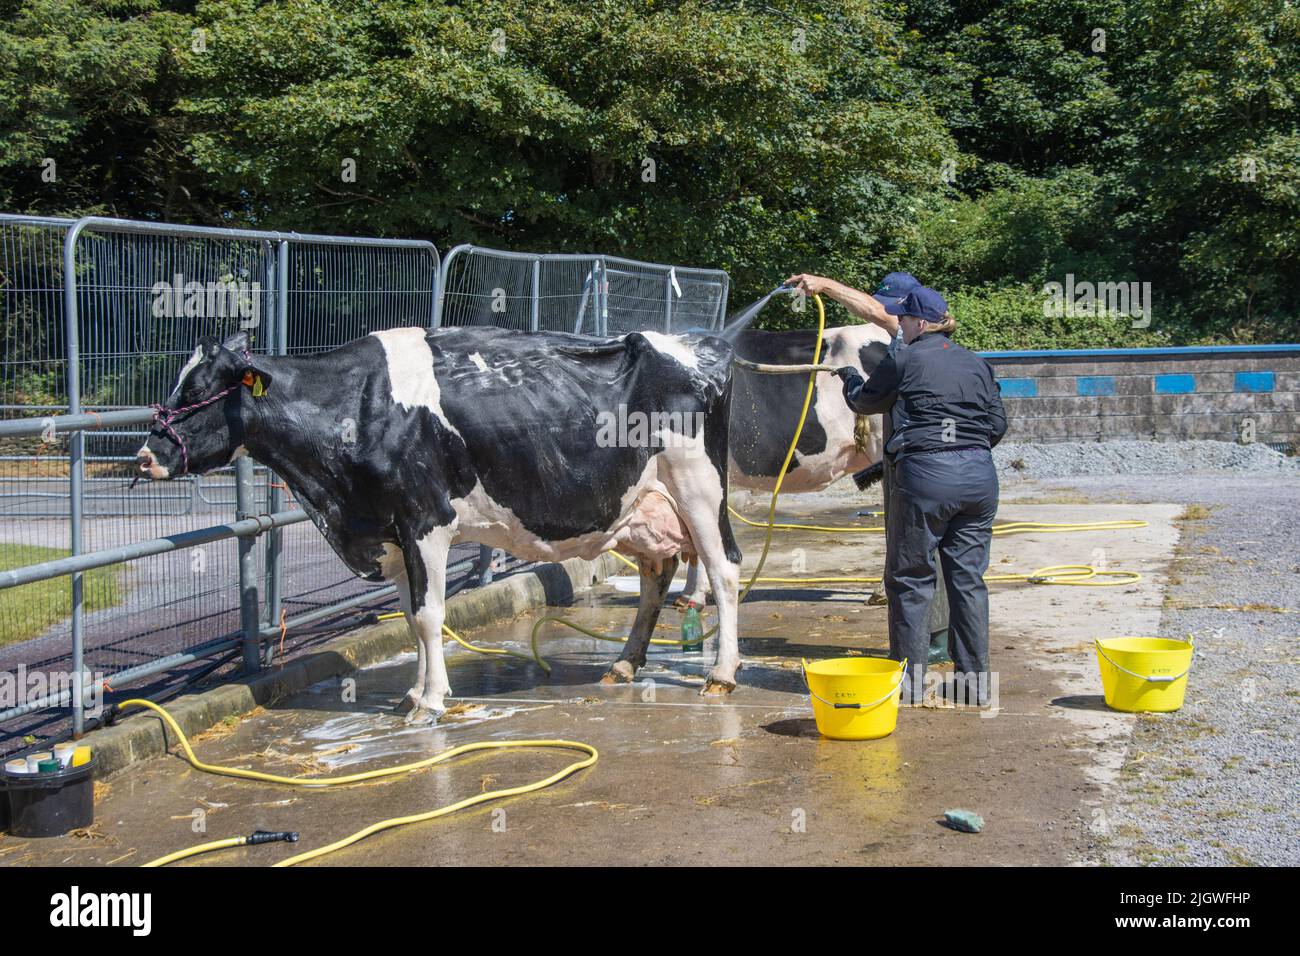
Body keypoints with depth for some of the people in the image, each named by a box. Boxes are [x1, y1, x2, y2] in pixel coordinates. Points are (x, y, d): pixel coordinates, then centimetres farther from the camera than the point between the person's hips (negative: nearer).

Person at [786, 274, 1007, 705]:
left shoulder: (904, 361, -2)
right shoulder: (978, 364, 14)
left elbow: (863, 402, 13)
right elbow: (998, 423, 13)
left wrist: (849, 378, 34)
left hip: (926, 476, -5)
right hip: (980, 475, 6)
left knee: (910, 578, 6)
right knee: (969, 577, 10)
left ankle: (911, 680, 9)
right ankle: (975, 680, 12)